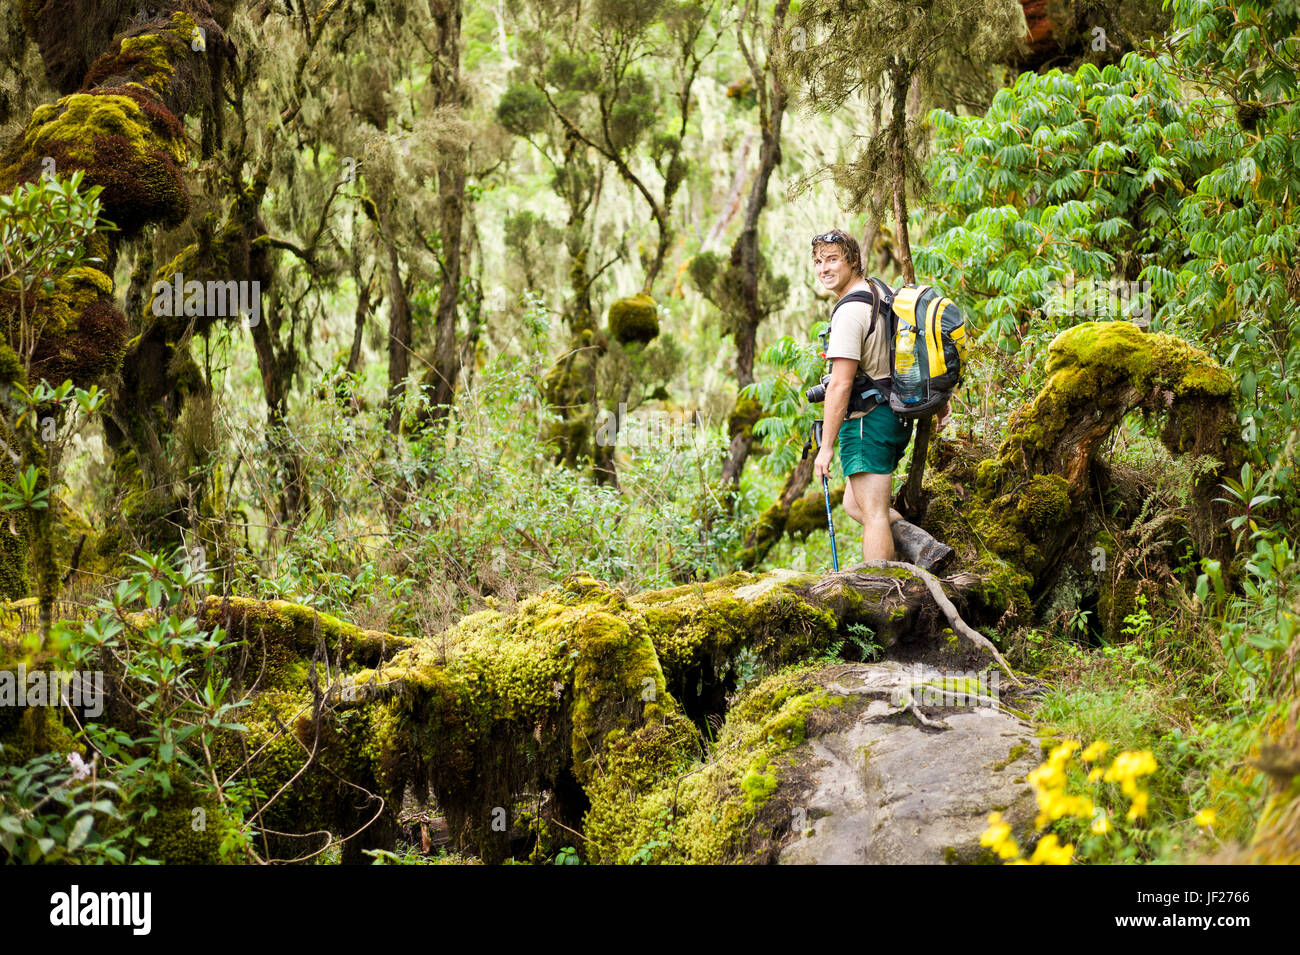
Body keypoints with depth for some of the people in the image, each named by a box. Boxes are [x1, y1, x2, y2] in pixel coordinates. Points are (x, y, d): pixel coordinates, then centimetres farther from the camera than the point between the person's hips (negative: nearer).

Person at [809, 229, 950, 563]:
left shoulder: (849, 312, -17)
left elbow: (840, 384, -21)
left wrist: (826, 446, -18)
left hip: (868, 420, -10)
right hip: (899, 415, 10)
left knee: (873, 513, -7)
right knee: (854, 504, 17)